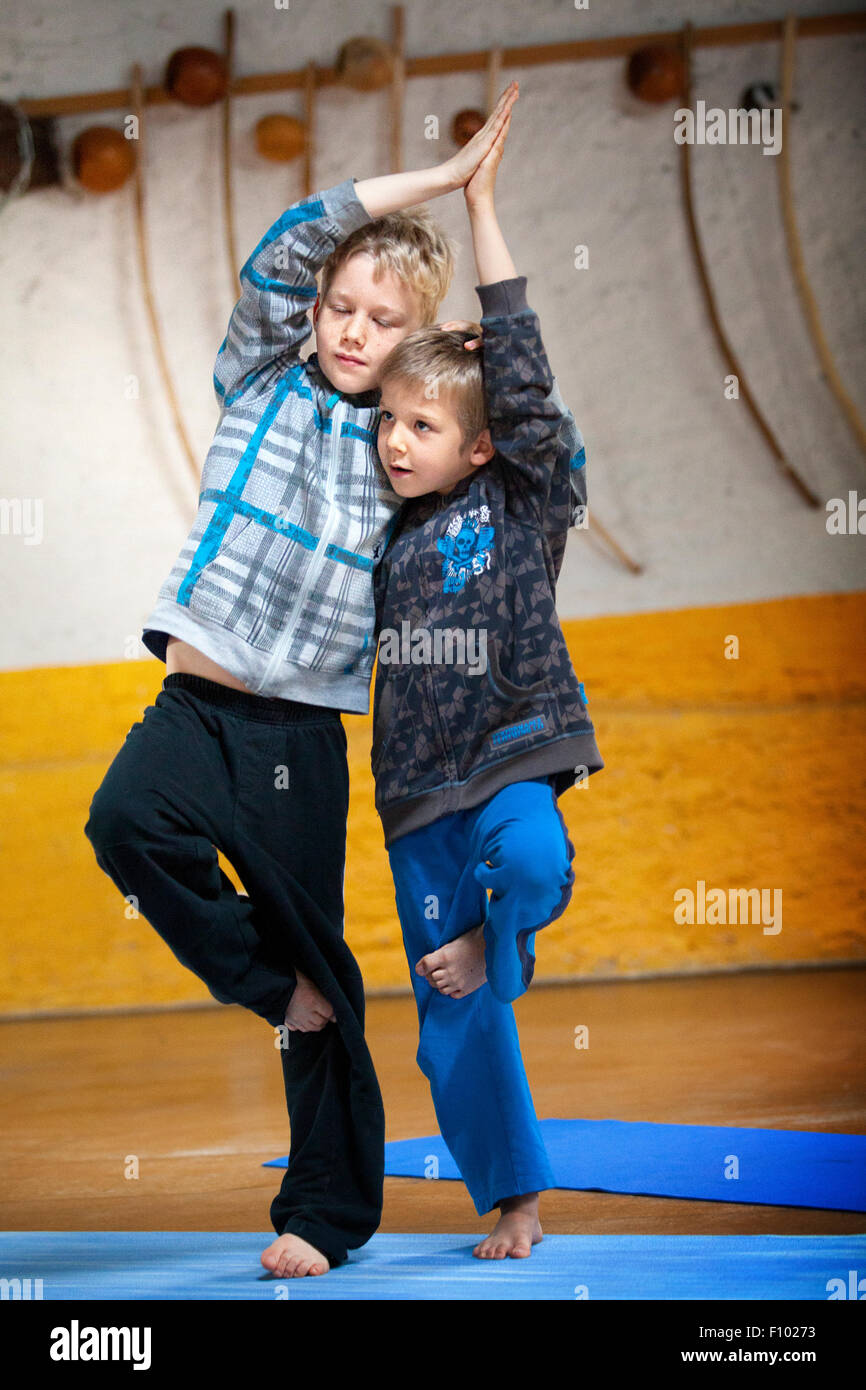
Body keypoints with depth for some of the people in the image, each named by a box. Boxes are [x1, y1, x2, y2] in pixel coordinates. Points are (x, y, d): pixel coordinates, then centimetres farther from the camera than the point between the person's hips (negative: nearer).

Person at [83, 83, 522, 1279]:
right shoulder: (262, 383, 6)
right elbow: (290, 248, -7)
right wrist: (440, 179, -9)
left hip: (304, 733, 0)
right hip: (196, 701, 0)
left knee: (317, 955, 3)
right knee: (130, 820, -31)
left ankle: (329, 1210, 14)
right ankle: (270, 980, -5)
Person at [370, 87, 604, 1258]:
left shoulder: (525, 500, -4)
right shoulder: (389, 530, 7)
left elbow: (520, 369, -12)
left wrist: (483, 212, -11)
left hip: (513, 749, -4)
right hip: (417, 781, 4)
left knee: (530, 861, -39)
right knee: (452, 1027, 5)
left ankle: (489, 945, -6)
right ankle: (514, 1198, 20)